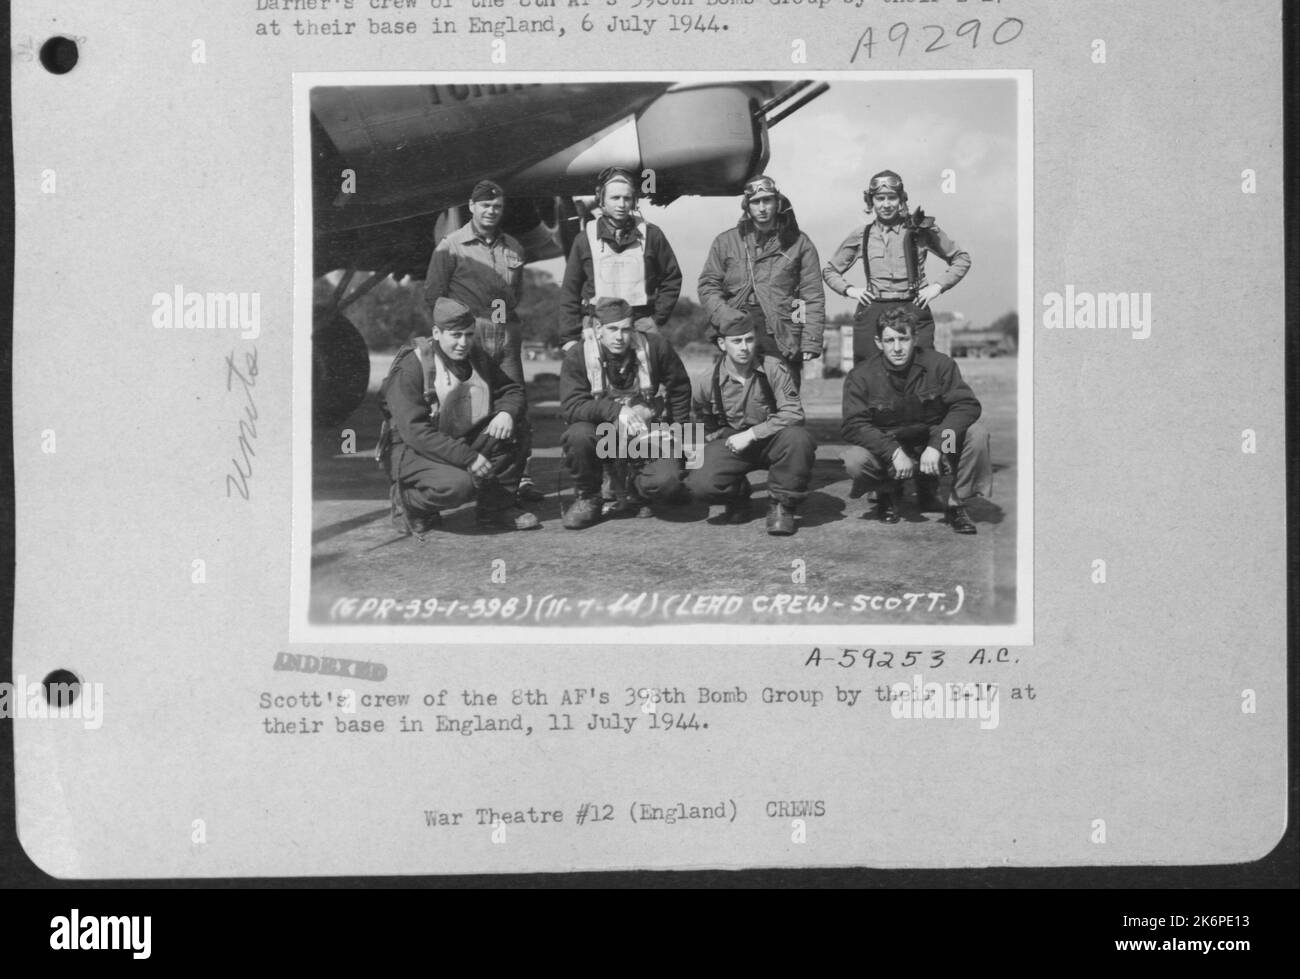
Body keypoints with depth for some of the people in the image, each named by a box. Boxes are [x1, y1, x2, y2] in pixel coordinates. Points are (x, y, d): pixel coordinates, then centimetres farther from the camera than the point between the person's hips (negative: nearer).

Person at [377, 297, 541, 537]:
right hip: (410, 451, -6)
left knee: (504, 426, -16)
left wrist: (507, 412, -16)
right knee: (458, 485, -34)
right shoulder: (409, 368, -20)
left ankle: (497, 506, -6)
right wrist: (467, 457, -32)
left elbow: (512, 390, 10)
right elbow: (415, 432, -27)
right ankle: (405, 502, -2)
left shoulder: (476, 358, 2)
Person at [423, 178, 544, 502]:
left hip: (507, 335, 5)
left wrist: (508, 314, 14)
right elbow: (433, 293, 1)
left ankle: (521, 476, 4)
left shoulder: (513, 248, 17)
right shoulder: (451, 246, 2)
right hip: (470, 335, -5)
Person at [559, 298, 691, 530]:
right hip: (603, 433, 0)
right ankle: (588, 498, -5)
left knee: (666, 481, -28)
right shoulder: (578, 356, -11)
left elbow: (680, 391, 7)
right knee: (578, 435, -34)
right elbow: (570, 406, -21)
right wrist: (617, 411, -31)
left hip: (649, 432, 0)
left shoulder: (656, 347, -8)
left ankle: (636, 493, 13)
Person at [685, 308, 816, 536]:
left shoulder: (774, 369, -14)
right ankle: (739, 495, 11)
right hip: (731, 445, 1)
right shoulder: (705, 382, -8)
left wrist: (751, 434, -23)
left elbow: (793, 413, -21)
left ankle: (781, 506, -11)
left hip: (771, 441, 0)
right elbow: (699, 425, 12)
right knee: (701, 484, -29)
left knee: (798, 438, -36)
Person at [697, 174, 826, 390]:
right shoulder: (725, 242, 14)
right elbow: (708, 285, 12)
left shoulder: (799, 243, 9)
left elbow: (813, 297, 6)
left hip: (783, 340, -1)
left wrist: (811, 342, -4)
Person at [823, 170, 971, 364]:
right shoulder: (860, 236, 10)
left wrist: (938, 286, 2)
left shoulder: (920, 229, 6)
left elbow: (962, 259, 15)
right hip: (872, 315, 1)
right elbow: (829, 270, 24)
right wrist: (849, 290, 7)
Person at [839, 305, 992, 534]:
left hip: (933, 447, 1)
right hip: (887, 451, 0)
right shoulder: (861, 376, -11)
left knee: (976, 433, -26)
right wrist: (894, 452, -32)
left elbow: (966, 405, -17)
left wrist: (936, 445, -31)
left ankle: (957, 504, -6)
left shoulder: (939, 365, -11)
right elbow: (853, 426, -18)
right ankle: (886, 493, 6)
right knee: (854, 461, -31)